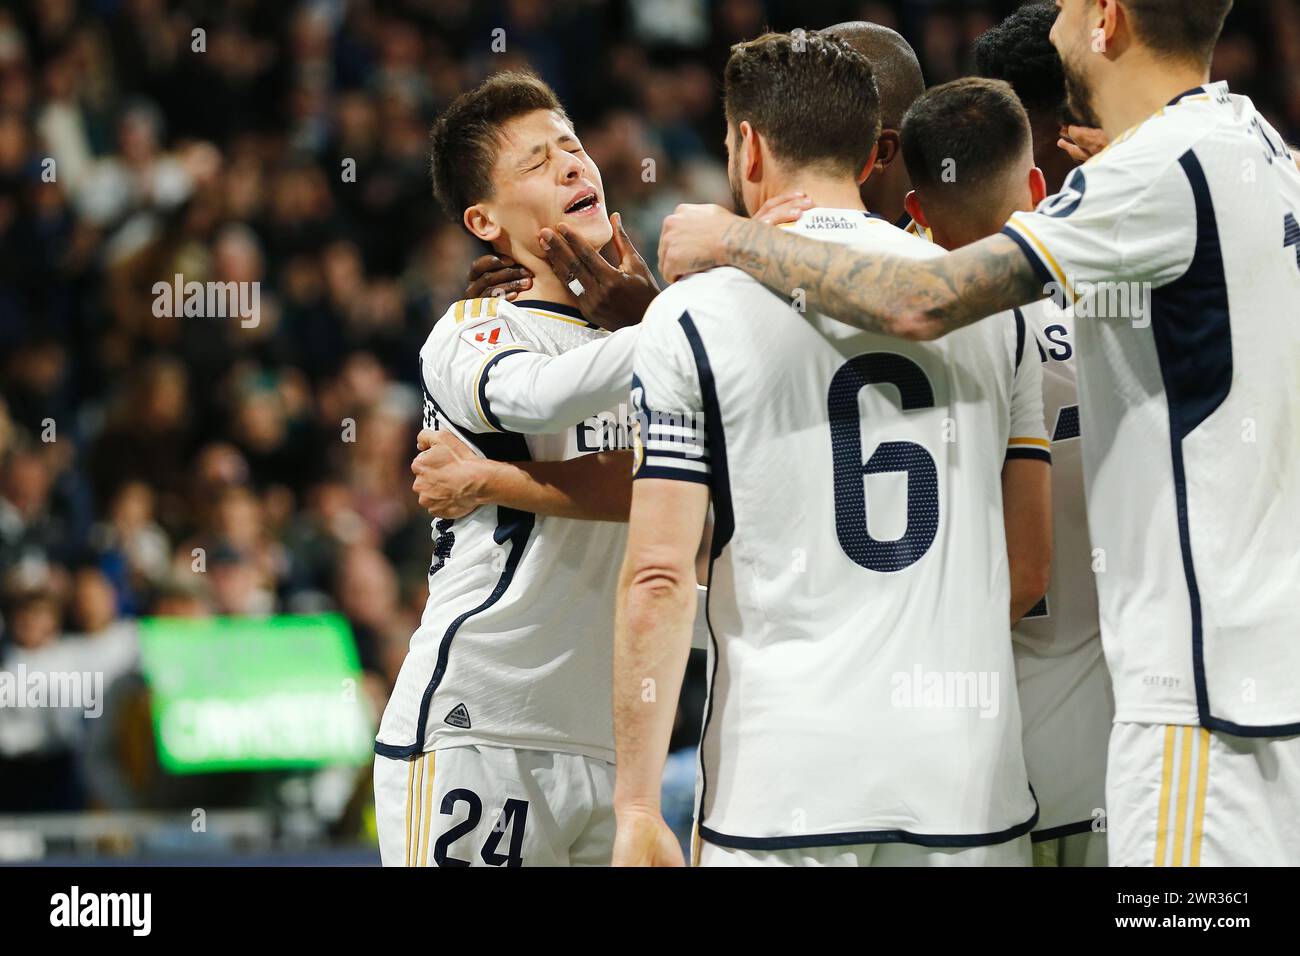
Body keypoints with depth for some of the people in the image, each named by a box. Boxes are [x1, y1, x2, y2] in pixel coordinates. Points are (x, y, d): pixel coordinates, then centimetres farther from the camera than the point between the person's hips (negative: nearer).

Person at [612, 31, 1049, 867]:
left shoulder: (694, 318, -2)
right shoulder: (987, 302, 9)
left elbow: (659, 578, -7)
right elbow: (1031, 561, 13)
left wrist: (638, 811, -5)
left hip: (784, 793, -3)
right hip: (972, 790, 3)